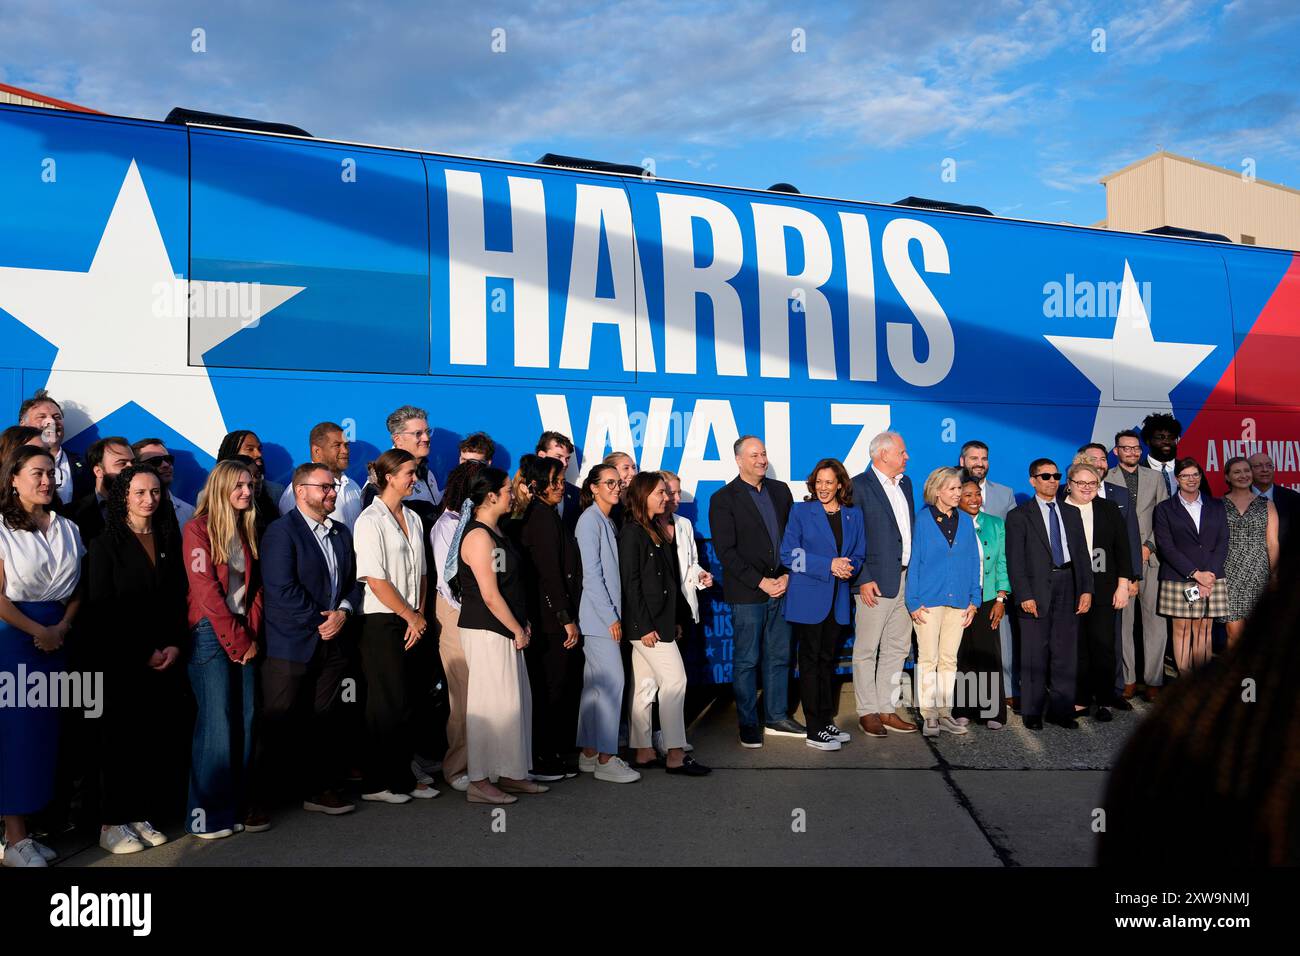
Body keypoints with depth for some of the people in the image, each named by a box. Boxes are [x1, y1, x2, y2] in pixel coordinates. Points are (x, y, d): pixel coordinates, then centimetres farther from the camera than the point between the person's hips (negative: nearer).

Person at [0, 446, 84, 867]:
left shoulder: (67, 529, 11)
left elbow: (78, 588, 10)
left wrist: (62, 627, -5)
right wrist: (38, 631, -12)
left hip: (56, 637, 5)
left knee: (44, 729, 7)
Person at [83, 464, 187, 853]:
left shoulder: (169, 541, 11)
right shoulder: (105, 544, -2)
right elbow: (100, 609, -7)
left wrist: (176, 645, -3)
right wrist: (142, 652, -10)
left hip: (165, 658, 4)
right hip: (120, 661, -4)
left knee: (157, 739, 4)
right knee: (120, 741, 2)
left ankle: (142, 817, 15)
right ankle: (112, 824, 12)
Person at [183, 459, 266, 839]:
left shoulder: (249, 530, 14)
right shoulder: (198, 529, -6)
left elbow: (256, 586, 12)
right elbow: (206, 589, -11)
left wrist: (252, 635, -1)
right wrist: (237, 640, -10)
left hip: (244, 636, 6)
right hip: (211, 633, -6)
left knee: (246, 720, 4)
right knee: (217, 722, -7)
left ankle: (239, 804, 12)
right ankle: (209, 812, 2)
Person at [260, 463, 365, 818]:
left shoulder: (341, 532, 15)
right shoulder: (281, 531, -8)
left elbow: (354, 580, 16)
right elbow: (281, 589, -16)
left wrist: (343, 612, -4)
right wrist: (319, 622, -12)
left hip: (331, 642, 7)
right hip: (290, 645, -6)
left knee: (323, 719, 11)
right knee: (279, 724, 0)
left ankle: (319, 788, 20)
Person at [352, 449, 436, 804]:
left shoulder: (413, 519, 13)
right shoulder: (370, 521, -10)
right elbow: (376, 580, -14)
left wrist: (419, 615, 1)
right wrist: (411, 616, -9)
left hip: (411, 622, 7)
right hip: (381, 622, -7)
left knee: (406, 701, 8)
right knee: (389, 702, -2)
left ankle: (403, 774, 18)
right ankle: (378, 783, 9)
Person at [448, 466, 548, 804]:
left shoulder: (494, 532, 14)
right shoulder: (479, 536, -16)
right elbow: (490, 596, -19)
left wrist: (523, 622, 11)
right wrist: (518, 630, -10)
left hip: (503, 631, 10)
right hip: (485, 632, -10)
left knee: (516, 701, 13)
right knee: (492, 703, -4)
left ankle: (509, 774, 22)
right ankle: (479, 782, 6)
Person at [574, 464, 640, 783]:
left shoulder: (606, 521, 16)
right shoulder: (590, 520, -11)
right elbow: (591, 573, -16)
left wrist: (615, 614, 11)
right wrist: (611, 617, -15)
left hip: (606, 615, 9)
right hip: (599, 616, -9)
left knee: (595, 684, 11)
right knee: (613, 681, -9)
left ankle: (589, 753, 17)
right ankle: (605, 759, -4)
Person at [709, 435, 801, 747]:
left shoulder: (780, 490, 11)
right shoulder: (723, 499, -5)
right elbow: (726, 551, -10)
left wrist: (787, 575, -3)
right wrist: (761, 582, -13)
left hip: (781, 588, 5)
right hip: (747, 593, -5)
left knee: (779, 657, 12)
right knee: (746, 660, 3)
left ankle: (777, 717, 24)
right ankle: (748, 724, 14)